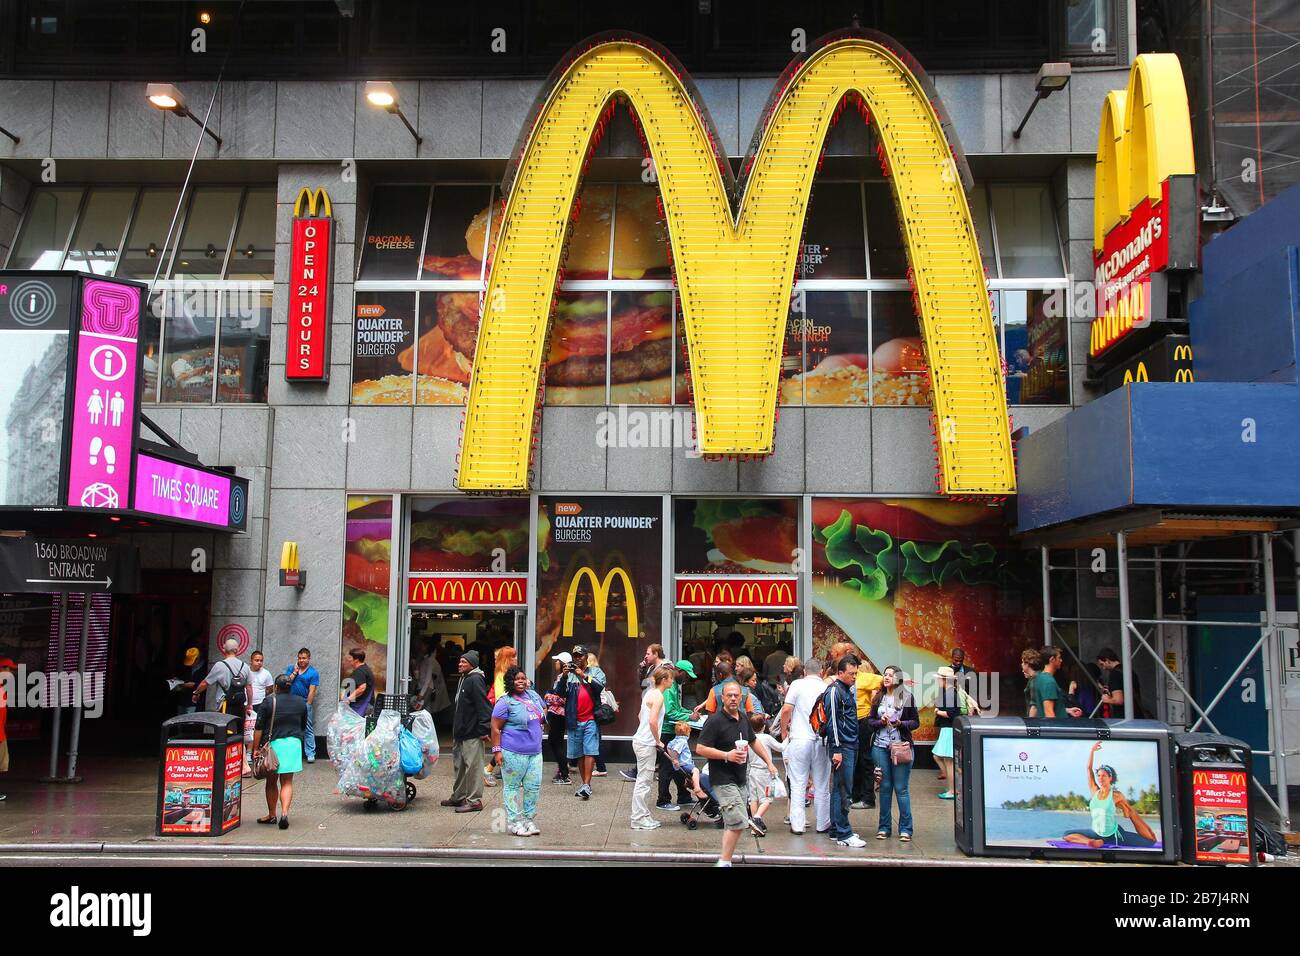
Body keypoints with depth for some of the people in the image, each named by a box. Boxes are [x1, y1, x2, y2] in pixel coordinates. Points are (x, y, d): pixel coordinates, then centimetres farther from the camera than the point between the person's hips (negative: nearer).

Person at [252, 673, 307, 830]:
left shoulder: (268, 702, -6)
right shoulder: (301, 703, 6)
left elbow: (259, 728, -8)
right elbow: (303, 727, 17)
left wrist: (255, 748, -3)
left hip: (273, 743, -2)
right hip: (293, 743, 2)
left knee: (271, 782, 13)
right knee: (287, 782, 3)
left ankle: (271, 814, 20)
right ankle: (284, 812, -14)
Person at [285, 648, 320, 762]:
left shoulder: (313, 673, -3)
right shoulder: (291, 668, 8)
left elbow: (312, 691, -6)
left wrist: (307, 705, -10)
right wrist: (295, 672, -7)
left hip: (305, 702, -3)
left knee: (308, 730, -3)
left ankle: (310, 754, -2)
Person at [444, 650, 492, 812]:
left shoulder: (475, 680, -16)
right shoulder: (464, 680, 16)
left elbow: (483, 706, -21)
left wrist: (484, 730, -23)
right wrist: (455, 730, 22)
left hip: (472, 734, -11)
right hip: (461, 732, 11)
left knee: (473, 767, -5)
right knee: (458, 765, 18)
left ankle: (474, 800, 1)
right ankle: (458, 796, 29)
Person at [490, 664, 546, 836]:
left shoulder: (533, 695, 10)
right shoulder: (505, 702, -10)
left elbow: (544, 708, 30)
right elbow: (495, 728, -10)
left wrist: (541, 721, 11)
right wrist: (497, 750, -14)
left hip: (535, 751, 7)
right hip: (513, 753, -6)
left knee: (534, 786, 8)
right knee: (512, 787, 3)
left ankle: (530, 820, 21)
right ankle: (515, 822, 11)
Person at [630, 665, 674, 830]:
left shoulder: (650, 693, 12)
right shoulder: (658, 696, -16)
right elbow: (653, 721, -26)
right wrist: (658, 741, -13)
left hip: (642, 741, 10)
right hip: (646, 744, -10)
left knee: (646, 781, 15)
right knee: (643, 782, -3)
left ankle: (643, 816, 21)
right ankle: (639, 819, 2)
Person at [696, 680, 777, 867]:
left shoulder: (743, 719, 10)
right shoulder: (715, 721, -14)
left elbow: (754, 742, 25)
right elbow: (700, 748, -17)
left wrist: (769, 763, 22)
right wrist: (727, 755, -22)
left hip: (740, 779, 8)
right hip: (723, 780, -8)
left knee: (732, 823, 13)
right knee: (738, 822, -15)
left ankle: (724, 858, 23)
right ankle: (724, 862, -7)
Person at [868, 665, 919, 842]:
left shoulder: (907, 697, -1)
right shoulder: (879, 697, 9)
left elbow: (916, 722, 1)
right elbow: (869, 721, 11)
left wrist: (900, 723, -15)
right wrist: (880, 722, -9)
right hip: (880, 746, 3)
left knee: (901, 788, -1)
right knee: (885, 787, 7)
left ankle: (905, 829, 8)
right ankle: (884, 827, 15)